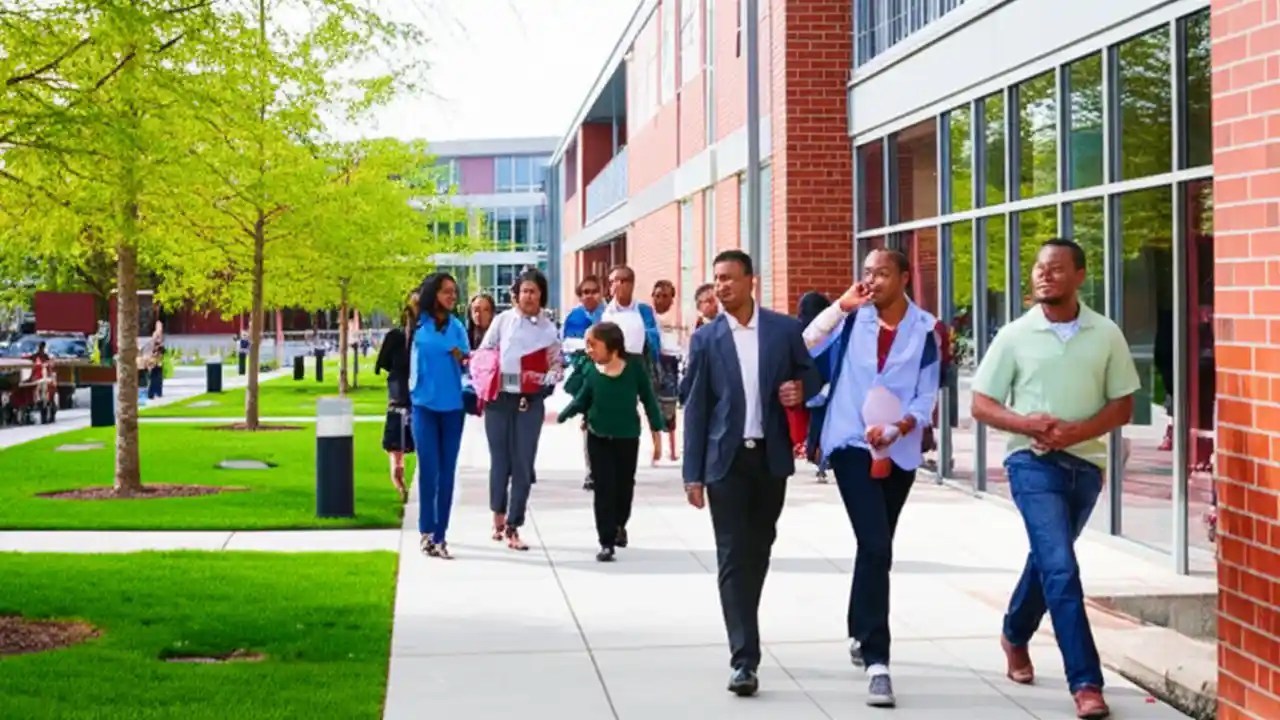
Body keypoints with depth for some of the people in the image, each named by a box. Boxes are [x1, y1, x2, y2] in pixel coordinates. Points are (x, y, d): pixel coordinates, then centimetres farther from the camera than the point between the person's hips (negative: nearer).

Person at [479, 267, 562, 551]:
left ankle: (512, 528, 2)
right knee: (500, 459, 5)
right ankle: (498, 515, 26)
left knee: (523, 463, -3)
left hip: (530, 402, 0)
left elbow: (556, 364, 12)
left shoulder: (549, 329, 6)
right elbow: (483, 354, 7)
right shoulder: (503, 320, 4)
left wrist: (548, 382, -6)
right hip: (499, 398, 0)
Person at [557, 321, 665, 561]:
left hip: (628, 436, 0)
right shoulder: (591, 371, -9)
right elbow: (581, 401, 0)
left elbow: (648, 398, -3)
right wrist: (563, 415, -14)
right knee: (604, 489, -2)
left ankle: (619, 524, 43)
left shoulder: (633, 366, -11)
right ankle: (607, 542, 4)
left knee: (624, 486, 14)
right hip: (598, 437, 0)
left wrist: (657, 431, -2)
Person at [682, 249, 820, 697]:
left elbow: (811, 375, 15)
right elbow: (695, 408, 0)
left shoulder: (785, 329, 3)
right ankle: (744, 659, -10)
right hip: (727, 460, -2)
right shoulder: (706, 339, 1)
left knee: (758, 551, 14)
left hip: (771, 457, 2)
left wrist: (800, 389, -11)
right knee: (733, 557, -7)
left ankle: (744, 638, 34)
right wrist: (693, 474, -4)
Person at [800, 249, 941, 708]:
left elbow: (926, 398, -3)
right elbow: (805, 346, -13)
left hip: (900, 451, 3)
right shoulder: (853, 318, -2)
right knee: (876, 546, -17)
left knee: (876, 547, 19)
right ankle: (876, 660, -19)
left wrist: (898, 428, -20)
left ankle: (860, 635, 41)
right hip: (852, 443, -2)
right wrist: (840, 306, -18)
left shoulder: (924, 329, -3)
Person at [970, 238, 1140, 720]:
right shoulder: (1015, 336, -3)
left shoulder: (1106, 335, 0)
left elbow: (1122, 405, 2)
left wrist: (1077, 431, -16)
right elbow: (982, 405, 0)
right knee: (1061, 569, -13)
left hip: (1085, 463, 3)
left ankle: (1015, 636, 45)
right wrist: (1026, 424, -19)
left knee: (1047, 559, 19)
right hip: (1033, 462, -3)